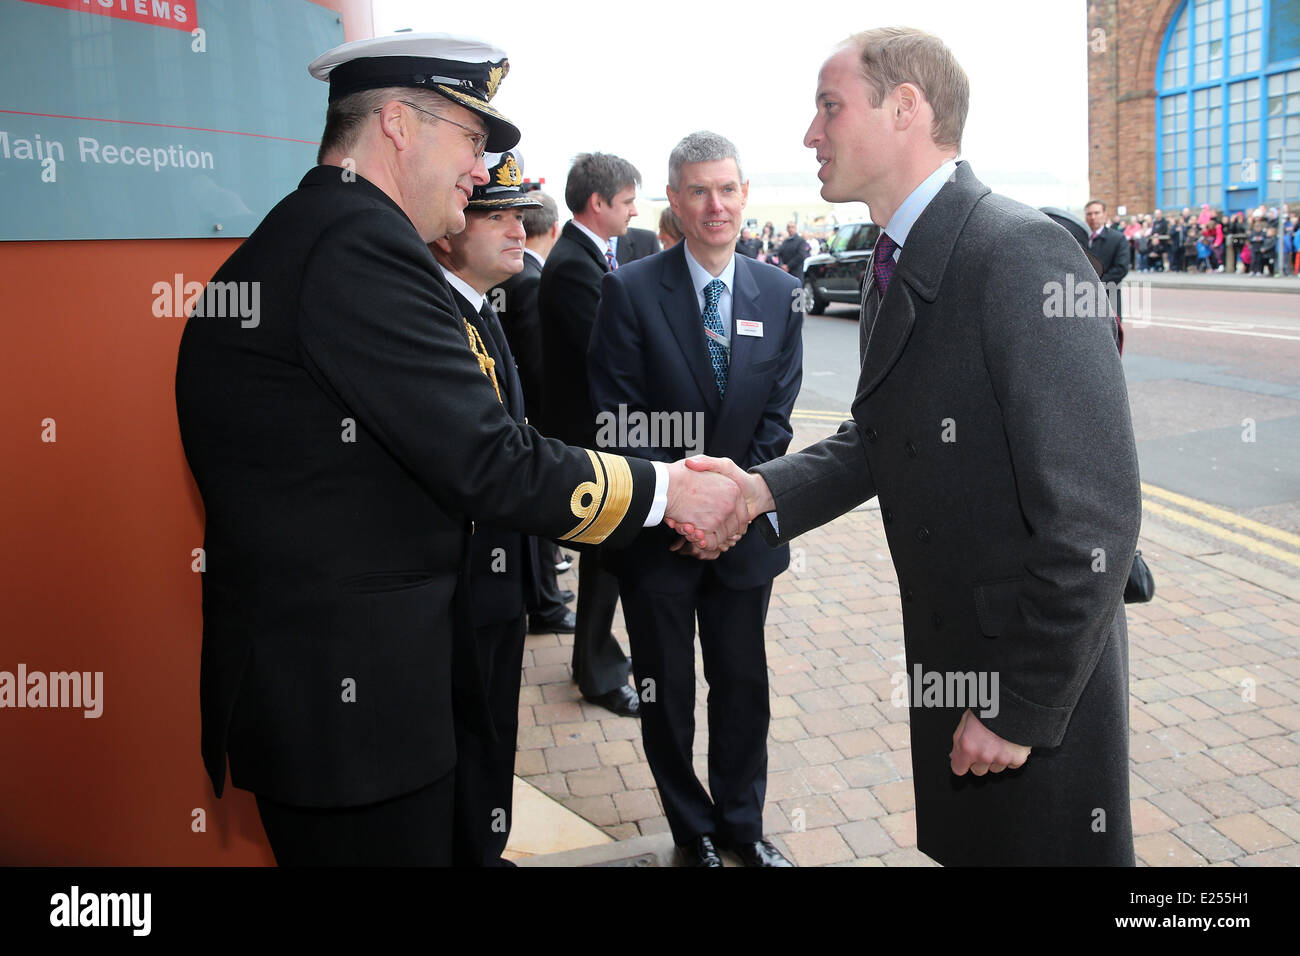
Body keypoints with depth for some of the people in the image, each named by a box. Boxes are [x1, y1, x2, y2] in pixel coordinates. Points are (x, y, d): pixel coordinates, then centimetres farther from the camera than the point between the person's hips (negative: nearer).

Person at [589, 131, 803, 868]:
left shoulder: (780, 294, 2)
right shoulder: (631, 291, -8)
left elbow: (776, 418, 0)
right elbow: (620, 419, -10)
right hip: (658, 528, -2)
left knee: (743, 683, 15)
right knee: (667, 690, 12)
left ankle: (742, 822, 37)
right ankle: (693, 829, 33)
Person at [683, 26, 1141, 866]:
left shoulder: (1024, 254, -23)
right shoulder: (894, 265, 6)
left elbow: (1094, 516, -25)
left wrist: (1019, 707, -19)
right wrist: (766, 490, -6)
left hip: (1038, 674, -8)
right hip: (947, 657, 8)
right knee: (961, 843, 23)